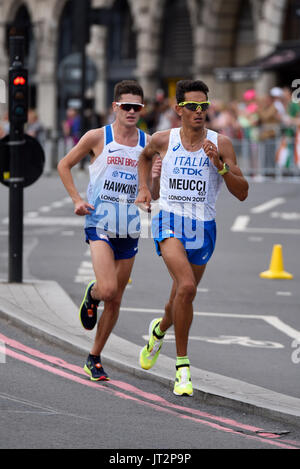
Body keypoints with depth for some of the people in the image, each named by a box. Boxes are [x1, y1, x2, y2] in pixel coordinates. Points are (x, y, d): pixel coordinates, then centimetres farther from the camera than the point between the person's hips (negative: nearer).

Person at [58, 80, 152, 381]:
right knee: (107, 289, -23)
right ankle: (91, 295, 15)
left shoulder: (149, 143, 5)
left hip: (129, 230, 4)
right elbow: (64, 165, 9)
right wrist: (76, 200, -3)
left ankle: (94, 359, 23)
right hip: (100, 224, -3)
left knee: (115, 301, 8)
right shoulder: (98, 138, -3)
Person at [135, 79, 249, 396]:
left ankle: (159, 330, 53)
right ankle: (182, 366, -17)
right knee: (186, 287, -26)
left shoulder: (220, 144, -5)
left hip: (203, 228, 2)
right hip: (169, 222, -2)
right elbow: (145, 156, 24)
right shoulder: (164, 140, -1)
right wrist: (143, 188, 11)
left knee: (182, 298, 16)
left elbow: (242, 193, -7)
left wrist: (220, 165, -20)